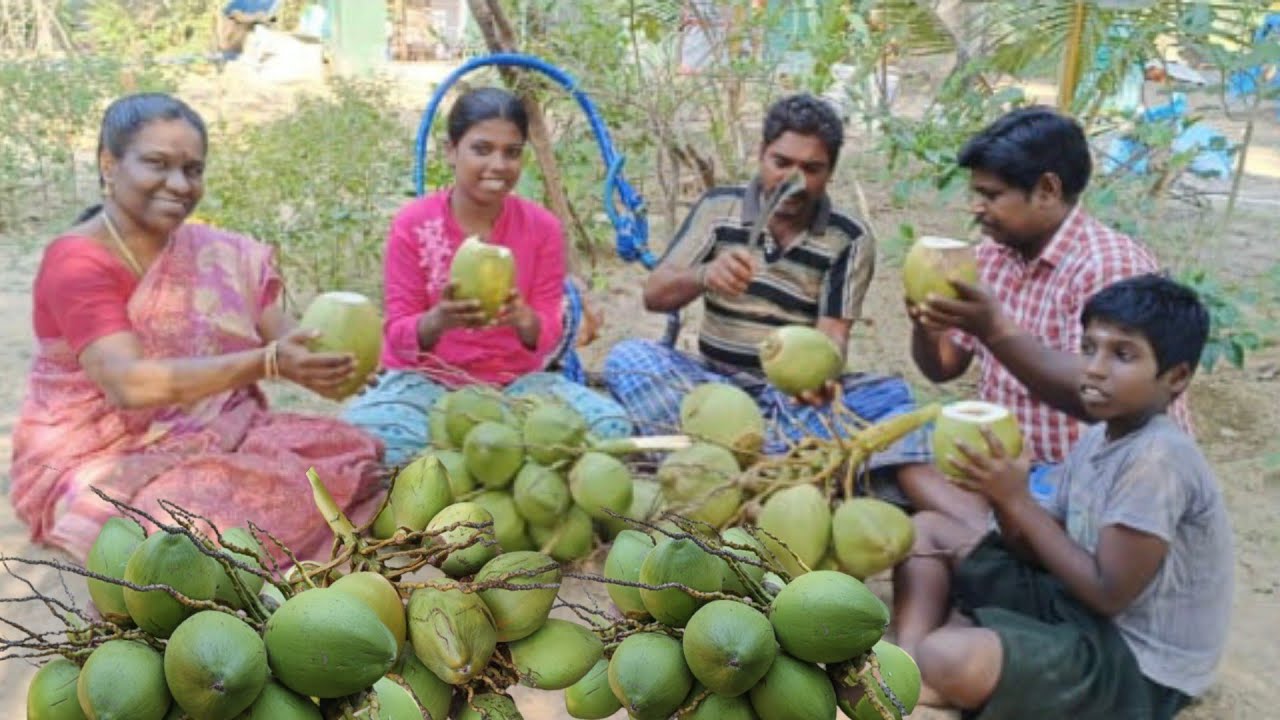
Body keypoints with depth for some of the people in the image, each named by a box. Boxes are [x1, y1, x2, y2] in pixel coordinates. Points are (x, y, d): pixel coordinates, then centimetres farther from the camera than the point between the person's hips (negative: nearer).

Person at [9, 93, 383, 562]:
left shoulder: (218, 254, 4)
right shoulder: (75, 262, -14)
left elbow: (284, 339, -4)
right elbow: (129, 383, -28)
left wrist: (329, 359, -29)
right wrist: (267, 363, -38)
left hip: (212, 441, 6)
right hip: (102, 465, -6)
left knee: (351, 456, -12)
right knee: (226, 521, -32)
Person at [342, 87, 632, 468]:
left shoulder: (543, 227, -4)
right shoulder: (412, 224, -7)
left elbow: (549, 334, -5)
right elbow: (399, 336, -8)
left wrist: (524, 320, -30)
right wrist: (438, 320, -32)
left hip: (515, 380, 3)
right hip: (428, 379, -2)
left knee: (610, 424, -24)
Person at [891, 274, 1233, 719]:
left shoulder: (1158, 458, -24)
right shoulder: (1097, 438, 3)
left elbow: (1109, 593, -22)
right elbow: (1043, 551, 6)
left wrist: (1018, 500, -19)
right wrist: (1002, 499, -13)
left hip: (1137, 663, -9)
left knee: (952, 659, -35)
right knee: (928, 528, 10)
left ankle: (921, 678, 0)